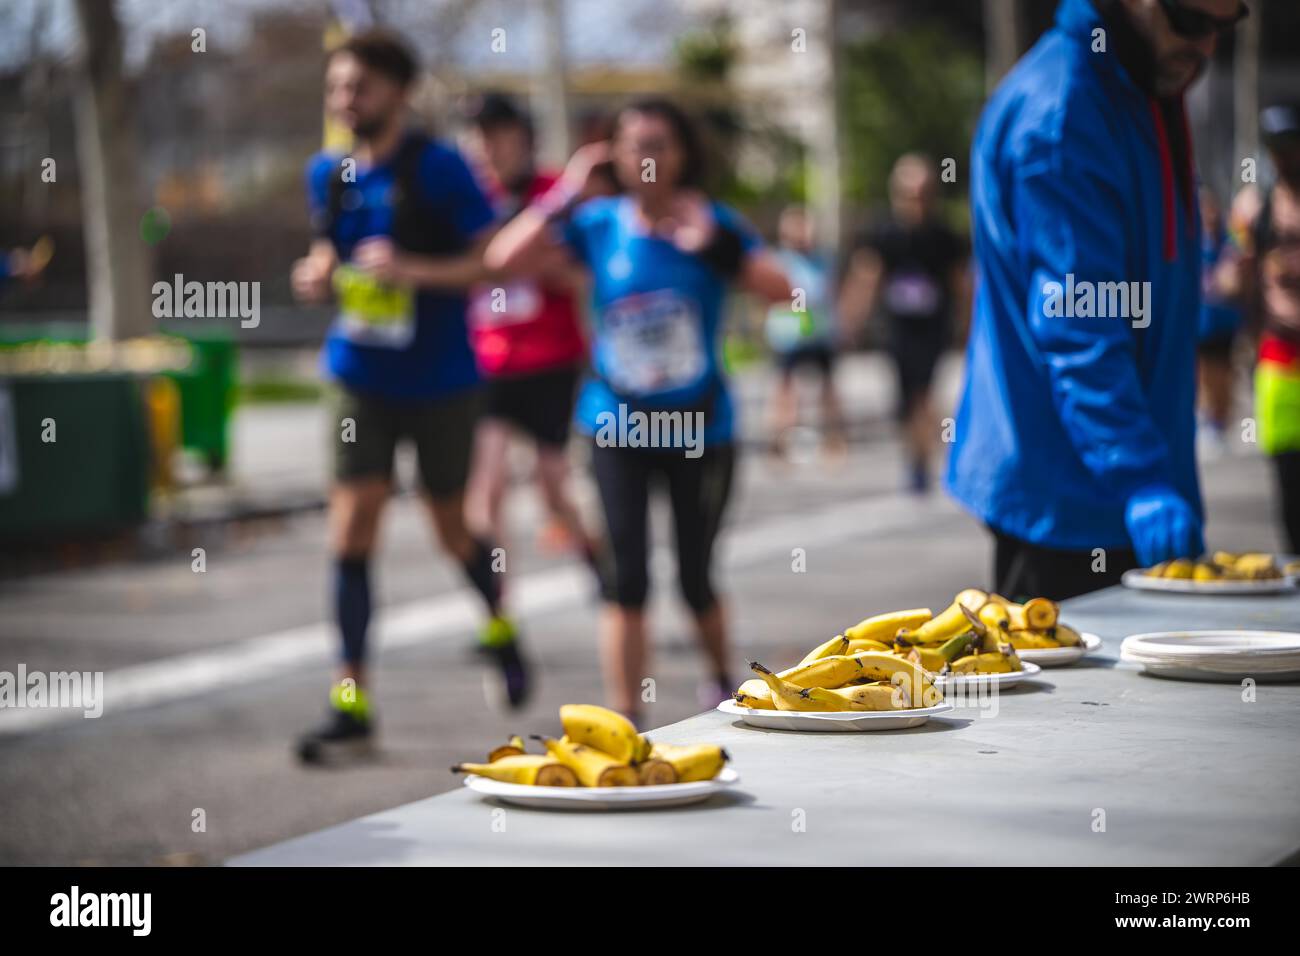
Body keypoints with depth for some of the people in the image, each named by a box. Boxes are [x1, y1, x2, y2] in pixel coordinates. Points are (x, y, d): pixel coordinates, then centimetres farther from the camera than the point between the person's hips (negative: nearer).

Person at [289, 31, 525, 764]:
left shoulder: (438, 167, -12)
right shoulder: (329, 174, 4)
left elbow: (493, 262, -12)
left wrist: (414, 269, -25)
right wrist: (319, 275, -4)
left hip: (440, 379, -3)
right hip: (363, 378, 4)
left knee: (451, 529, 10)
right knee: (352, 534, -5)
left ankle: (501, 627, 42)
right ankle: (352, 707, -1)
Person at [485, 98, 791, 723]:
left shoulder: (711, 222, -5)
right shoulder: (598, 223, -2)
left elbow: (780, 290, -16)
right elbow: (503, 260, -11)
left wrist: (715, 244, -26)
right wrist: (563, 198, -18)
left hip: (699, 426, 0)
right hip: (617, 424, 0)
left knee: (695, 576, 9)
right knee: (626, 577, -8)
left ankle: (722, 679, 38)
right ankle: (624, 718, -1)